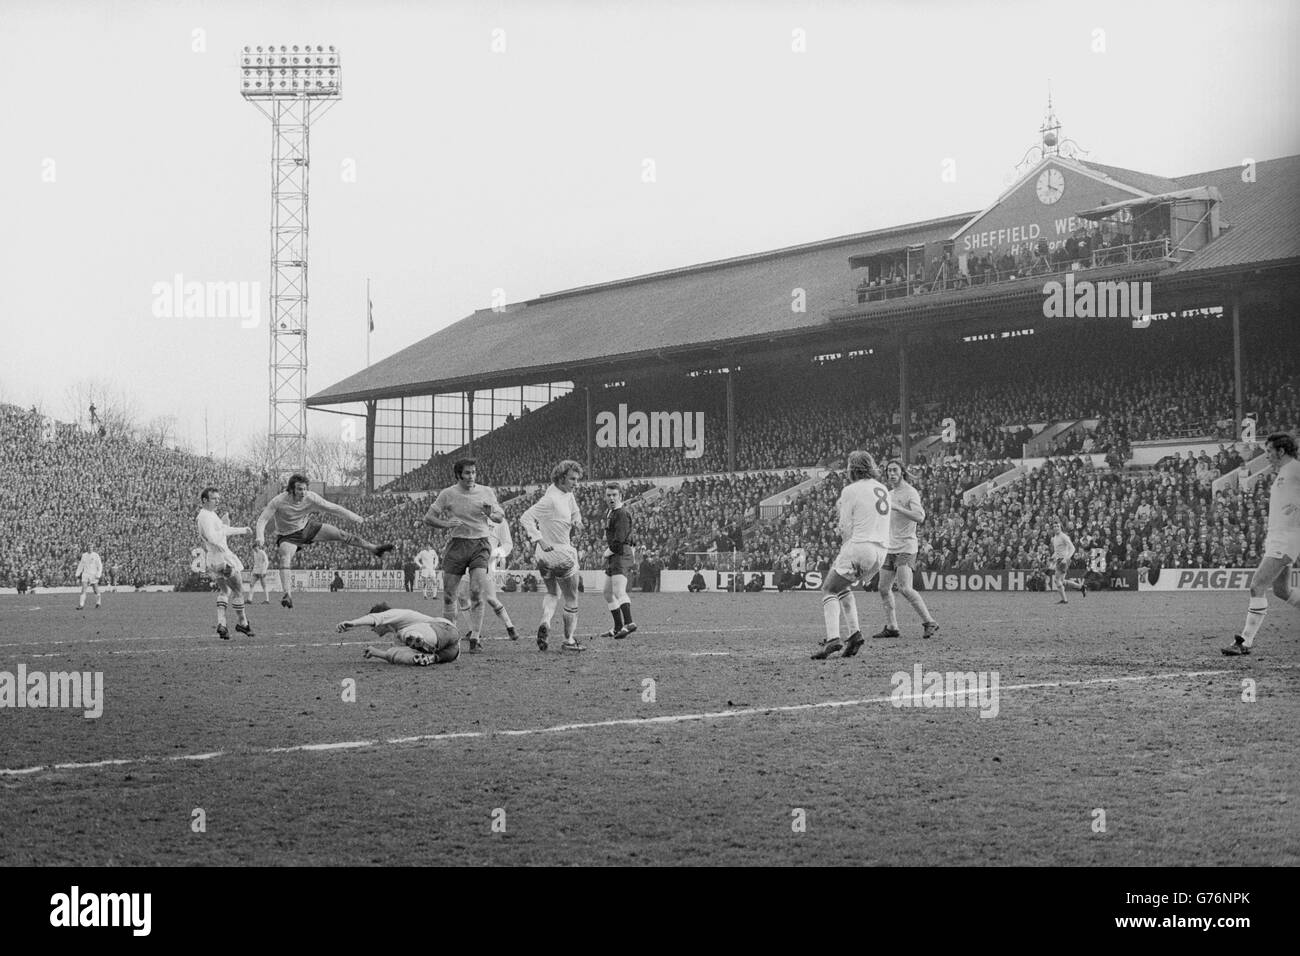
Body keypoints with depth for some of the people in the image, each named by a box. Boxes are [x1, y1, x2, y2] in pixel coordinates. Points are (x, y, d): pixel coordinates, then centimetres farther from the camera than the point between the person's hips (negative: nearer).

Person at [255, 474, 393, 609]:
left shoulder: (310, 498, -21)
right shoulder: (278, 502, -27)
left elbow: (332, 508, -14)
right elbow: (262, 519, -23)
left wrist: (354, 517, -16)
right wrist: (260, 538, -40)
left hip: (308, 526, 3)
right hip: (288, 536, -3)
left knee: (341, 534, -4)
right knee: (285, 558, -31)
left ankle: (374, 548, 8)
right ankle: (287, 594, -36)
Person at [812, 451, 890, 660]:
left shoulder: (851, 491, -5)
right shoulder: (883, 490, 17)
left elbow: (845, 528, -5)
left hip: (858, 548, -7)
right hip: (881, 551, 7)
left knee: (829, 589, 2)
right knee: (842, 586, 25)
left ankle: (833, 638, -17)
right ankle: (855, 633, 11)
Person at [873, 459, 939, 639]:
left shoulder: (910, 493, -9)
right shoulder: (890, 494, 17)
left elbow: (919, 517, -24)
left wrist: (896, 507, -29)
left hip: (906, 548, -8)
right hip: (890, 548, 8)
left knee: (905, 589, -18)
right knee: (884, 588, 7)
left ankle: (929, 623, -11)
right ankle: (891, 627, 14)